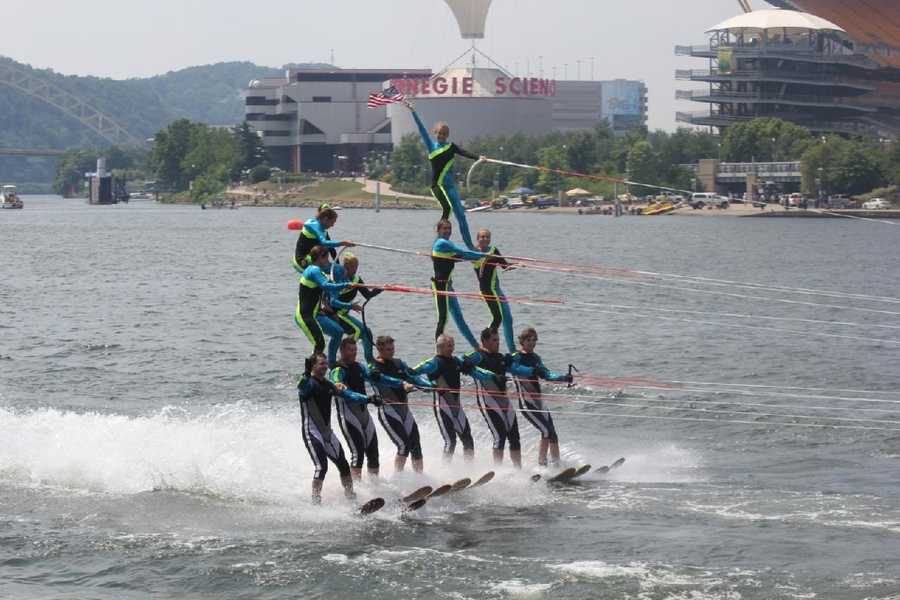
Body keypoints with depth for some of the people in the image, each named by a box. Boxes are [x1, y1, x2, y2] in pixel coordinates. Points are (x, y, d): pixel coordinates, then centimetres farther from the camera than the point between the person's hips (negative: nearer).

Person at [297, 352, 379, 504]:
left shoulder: (328, 385, 13)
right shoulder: (308, 383, -10)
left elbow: (347, 394, 15)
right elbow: (302, 387, -34)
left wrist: (368, 399, 5)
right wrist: (307, 373, -54)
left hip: (327, 432, 8)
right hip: (312, 432, -8)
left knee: (343, 465, 8)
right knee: (321, 467, -19)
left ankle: (351, 497, 20)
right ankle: (316, 502, -16)